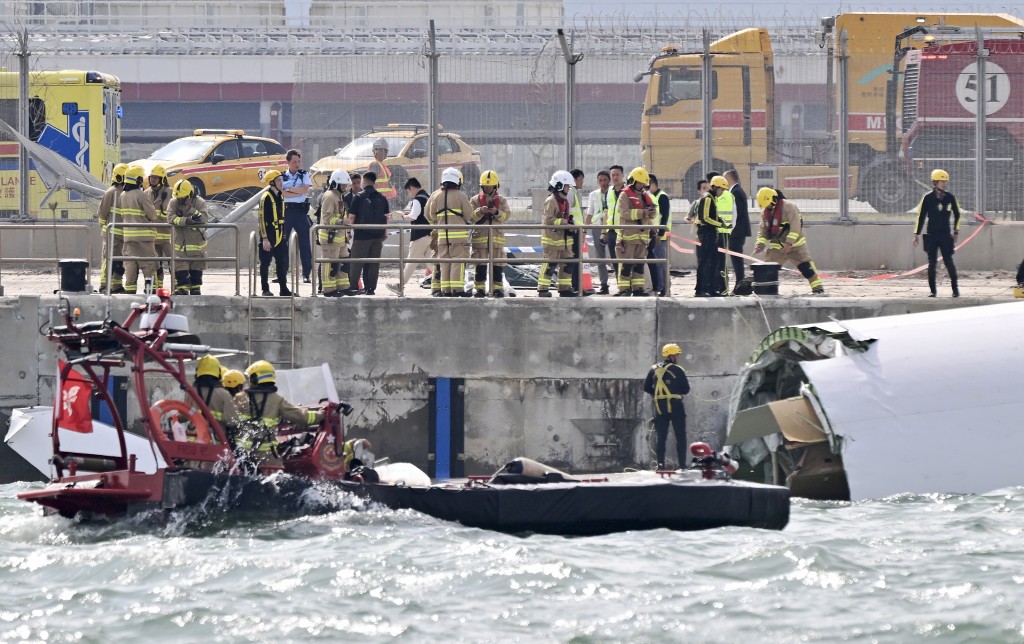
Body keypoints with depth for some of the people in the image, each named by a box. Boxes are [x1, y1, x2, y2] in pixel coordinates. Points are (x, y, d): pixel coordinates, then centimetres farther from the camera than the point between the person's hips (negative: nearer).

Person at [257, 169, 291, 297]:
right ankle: (265, 290, 7)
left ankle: (284, 289, 14)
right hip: (269, 237, -7)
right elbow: (262, 219, -15)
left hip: (279, 238, 7)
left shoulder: (280, 197, 11)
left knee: (283, 263, 8)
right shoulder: (266, 198, -13)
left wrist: (284, 235, 19)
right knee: (265, 263, 1)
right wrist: (265, 238, -19)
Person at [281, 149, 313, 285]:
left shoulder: (304, 175, 10)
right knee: (282, 243, 1)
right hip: (286, 211, 0)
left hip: (301, 211, 0)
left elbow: (305, 189, -6)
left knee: (304, 243, -1)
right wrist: (297, 192, -9)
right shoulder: (282, 176, 8)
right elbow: (281, 193, -6)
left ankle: (306, 273, 1)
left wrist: (288, 190, -6)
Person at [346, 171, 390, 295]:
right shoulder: (382, 198, 4)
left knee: (356, 263, 4)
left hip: (362, 235, -4)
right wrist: (385, 232, 18)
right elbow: (386, 217, 8)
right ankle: (371, 288, 6)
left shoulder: (358, 197, -8)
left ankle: (353, 287, 2)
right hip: (378, 235, 4)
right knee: (374, 263, 8)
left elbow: (352, 217, -8)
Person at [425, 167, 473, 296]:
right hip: (458, 233, -4)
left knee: (445, 261, 8)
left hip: (442, 233, 4)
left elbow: (429, 215, 9)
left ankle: (445, 289, 7)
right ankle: (457, 289, -10)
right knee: (458, 261, -4)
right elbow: (469, 215, -2)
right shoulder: (460, 196, -5)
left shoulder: (435, 196, 7)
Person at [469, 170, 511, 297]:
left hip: (497, 235, 1)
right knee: (480, 264, -2)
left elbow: (507, 214, -1)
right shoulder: (475, 200, 8)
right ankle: (479, 288, 2)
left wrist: (497, 212, -19)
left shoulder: (501, 200, 10)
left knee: (497, 264, 0)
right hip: (480, 235, -1)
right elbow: (470, 217, -1)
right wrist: (480, 211, -19)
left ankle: (498, 288, 5)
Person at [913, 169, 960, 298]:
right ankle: (932, 290, 6)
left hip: (946, 235, 0)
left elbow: (957, 215, 13)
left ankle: (955, 288, 7)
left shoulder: (950, 198, 1)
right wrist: (917, 234, 2)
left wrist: (956, 231, 8)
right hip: (931, 236, 0)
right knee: (932, 263, -1)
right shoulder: (928, 198, -3)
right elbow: (921, 216, 3)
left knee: (949, 262, -4)